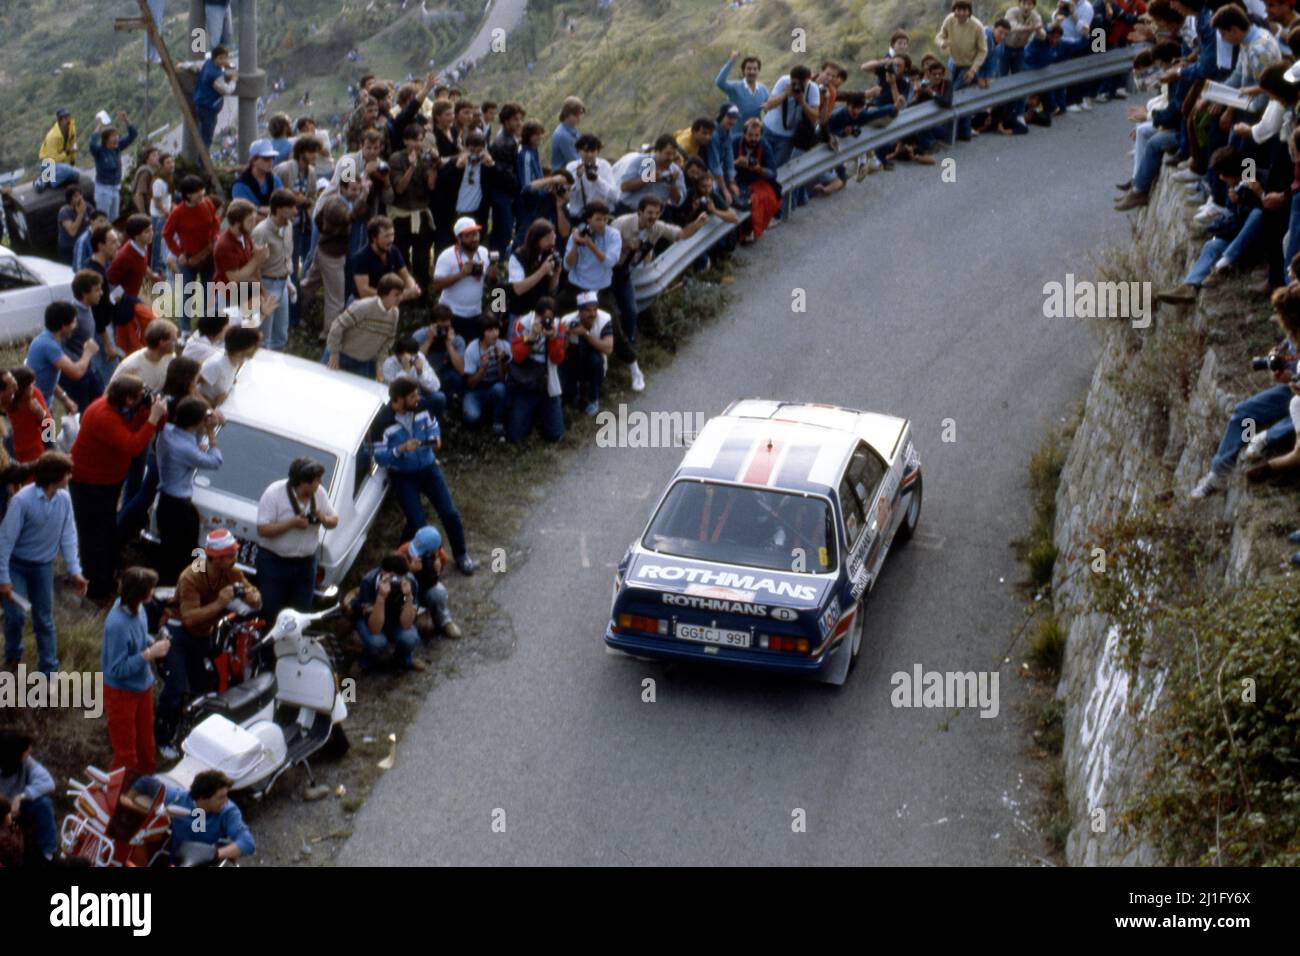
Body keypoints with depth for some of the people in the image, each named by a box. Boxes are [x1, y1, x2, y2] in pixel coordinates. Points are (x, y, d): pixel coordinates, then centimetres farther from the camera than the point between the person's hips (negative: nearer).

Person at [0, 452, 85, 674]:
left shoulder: (64, 499, -12)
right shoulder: (22, 500, -26)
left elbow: (68, 536, -5)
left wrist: (75, 570, -10)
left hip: (43, 566, 4)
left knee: (44, 620, 8)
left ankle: (49, 671, 17)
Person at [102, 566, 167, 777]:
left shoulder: (136, 607, -10)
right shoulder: (118, 625, -34)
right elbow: (117, 669, -28)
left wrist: (153, 643, -7)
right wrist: (149, 654, -28)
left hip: (142, 685, 8)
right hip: (121, 692, -8)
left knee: (145, 740, 25)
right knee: (125, 747, 10)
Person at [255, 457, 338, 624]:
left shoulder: (319, 493, -2)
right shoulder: (274, 493, -18)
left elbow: (334, 521, 8)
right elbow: (263, 529, -21)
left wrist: (324, 518, -15)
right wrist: (293, 523, -27)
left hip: (306, 562, 5)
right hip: (274, 562, -5)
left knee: (302, 612, 12)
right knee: (271, 611, 0)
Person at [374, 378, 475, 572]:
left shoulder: (421, 408, -10)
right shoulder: (384, 422, -24)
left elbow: (432, 425, 10)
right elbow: (379, 456, -21)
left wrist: (435, 438, -12)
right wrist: (402, 449, -34)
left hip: (429, 467, 4)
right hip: (404, 476, -4)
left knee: (450, 513, 2)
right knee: (417, 524, -10)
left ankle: (461, 555, 23)